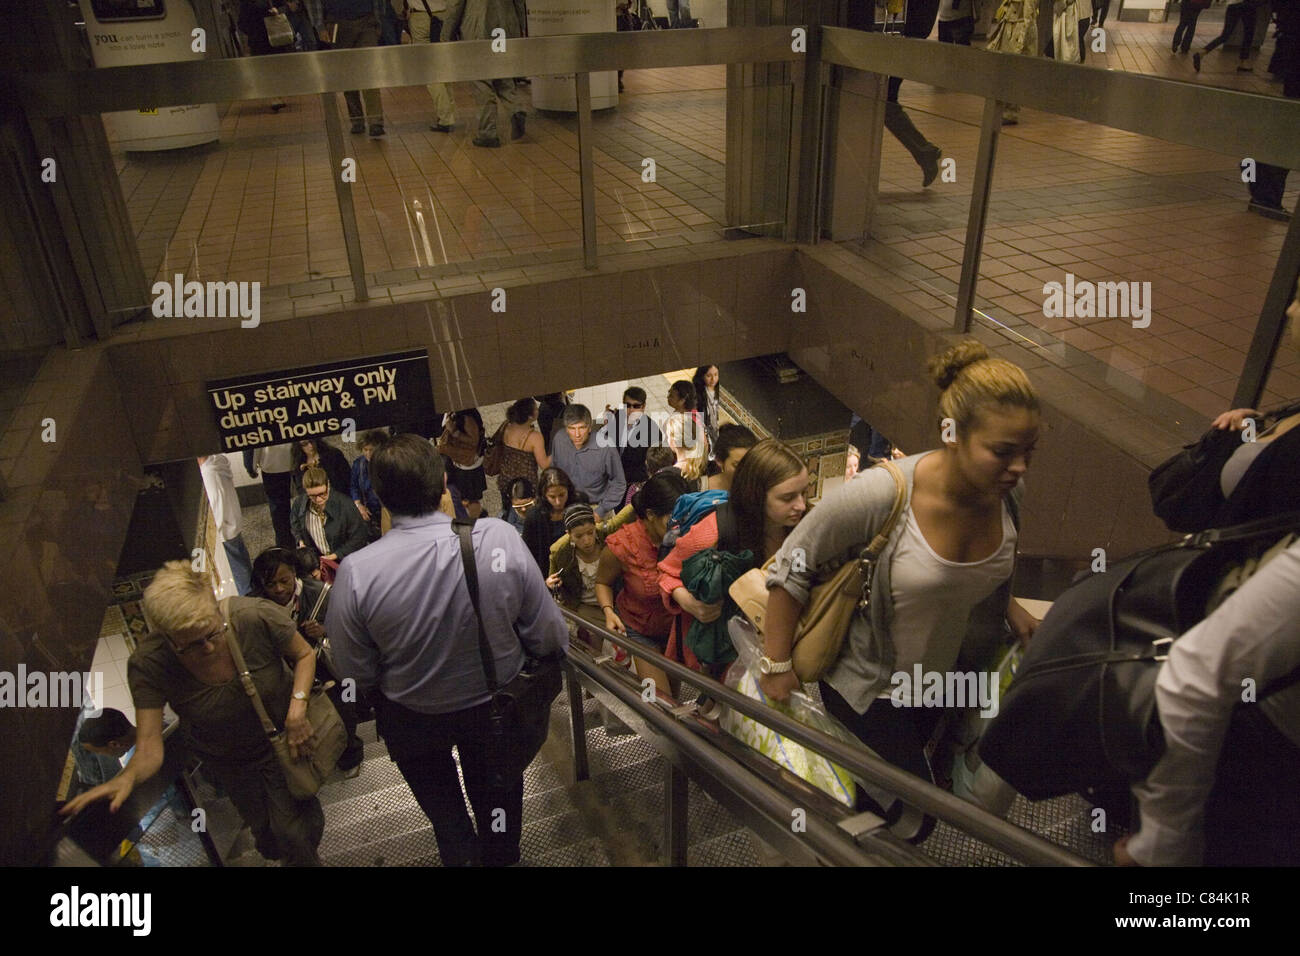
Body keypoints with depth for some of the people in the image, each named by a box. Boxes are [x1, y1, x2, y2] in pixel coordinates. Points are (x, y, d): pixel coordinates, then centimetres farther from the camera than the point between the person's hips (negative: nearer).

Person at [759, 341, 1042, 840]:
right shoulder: (879, 495, -35)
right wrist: (777, 667, -18)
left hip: (945, 673, 6)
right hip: (868, 682, -6)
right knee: (914, 821, 3)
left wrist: (1013, 611, -5)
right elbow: (790, 570, -23)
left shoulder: (1006, 492, -16)